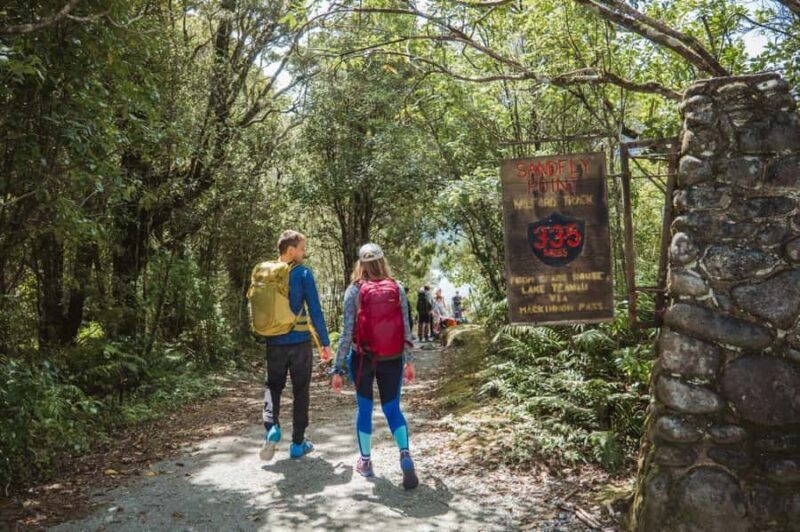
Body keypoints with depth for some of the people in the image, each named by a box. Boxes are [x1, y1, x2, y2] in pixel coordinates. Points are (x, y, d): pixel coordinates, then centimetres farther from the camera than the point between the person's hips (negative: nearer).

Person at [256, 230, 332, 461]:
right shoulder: (303, 273, -8)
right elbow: (315, 310, -10)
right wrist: (325, 342, -3)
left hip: (274, 342, 3)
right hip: (300, 341, -3)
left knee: (272, 386, 16)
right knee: (300, 390, 8)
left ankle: (271, 426, -10)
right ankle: (298, 443, 14)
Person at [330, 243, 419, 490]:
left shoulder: (355, 290, -8)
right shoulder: (397, 288, -2)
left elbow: (347, 331, -10)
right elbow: (406, 329, 0)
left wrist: (338, 369, -6)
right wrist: (409, 361, 10)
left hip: (363, 358, -1)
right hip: (392, 359, 1)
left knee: (364, 407, 15)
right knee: (392, 408, 11)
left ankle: (365, 461, 23)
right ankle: (405, 454, -10)